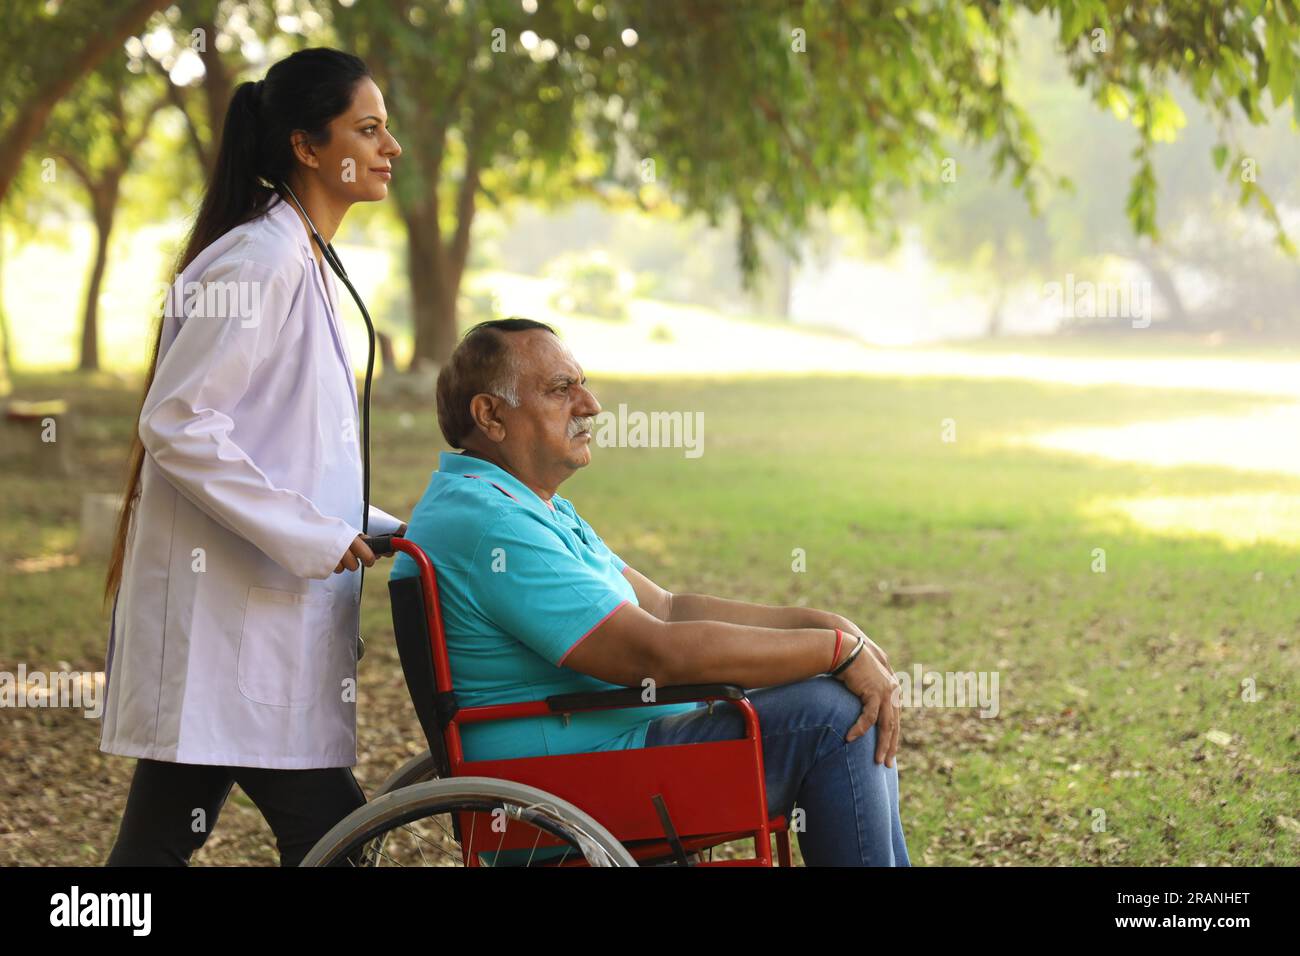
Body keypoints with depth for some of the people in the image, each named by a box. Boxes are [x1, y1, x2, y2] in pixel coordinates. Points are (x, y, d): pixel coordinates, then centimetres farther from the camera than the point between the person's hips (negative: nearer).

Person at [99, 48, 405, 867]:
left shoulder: (303, 264, 18)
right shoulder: (259, 259, -13)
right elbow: (177, 423, -20)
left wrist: (382, 531, 13)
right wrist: (312, 538, -19)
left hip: (263, 608, 10)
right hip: (227, 608, -10)